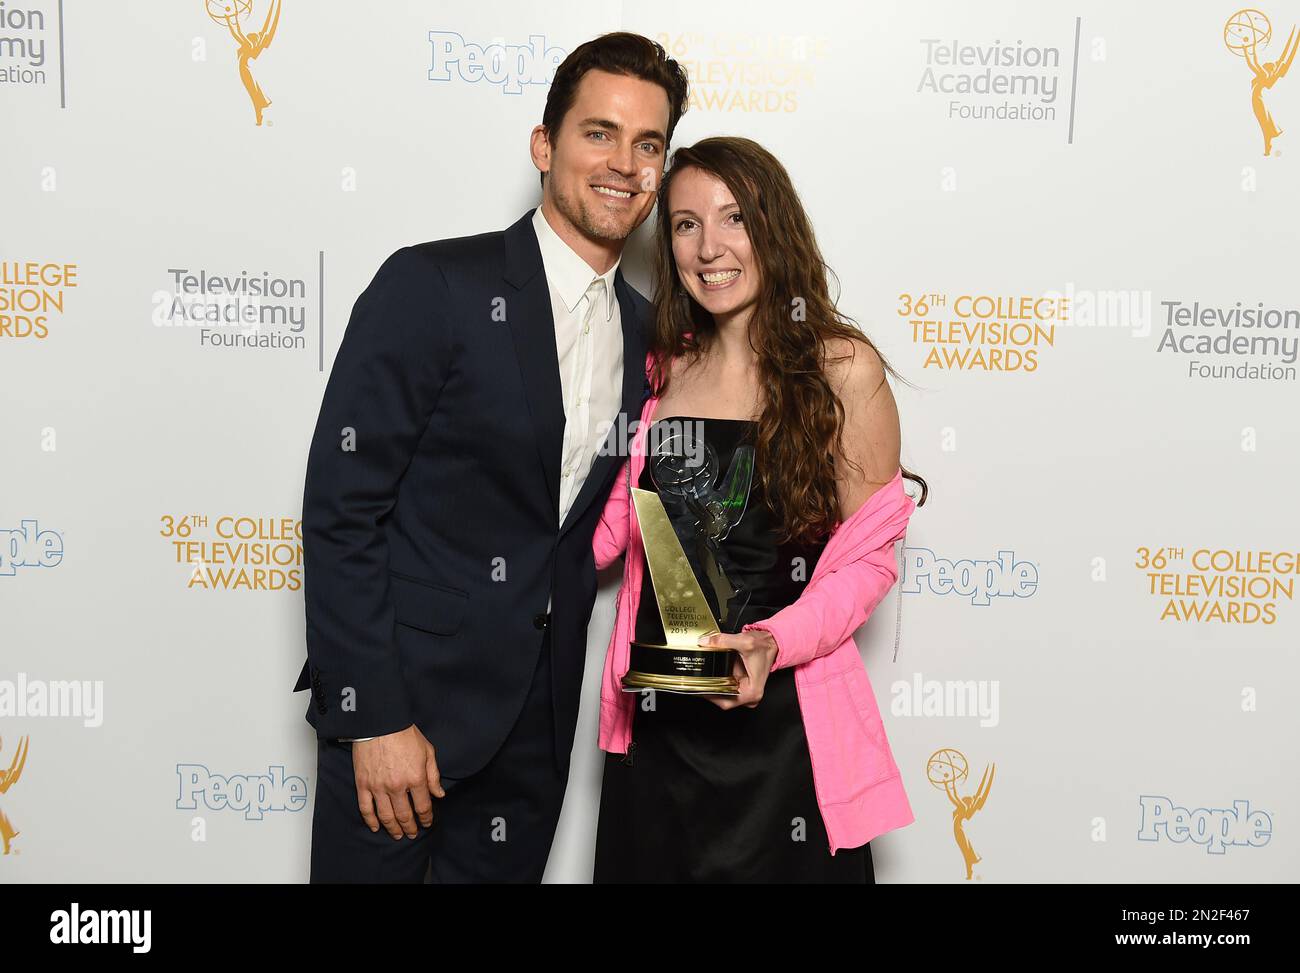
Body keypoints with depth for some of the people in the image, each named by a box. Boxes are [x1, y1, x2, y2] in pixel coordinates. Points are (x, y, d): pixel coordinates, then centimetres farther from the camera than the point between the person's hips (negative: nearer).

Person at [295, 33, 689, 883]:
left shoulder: (643, 331, 7)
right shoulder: (433, 286, -12)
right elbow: (340, 509, -14)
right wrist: (373, 718, -16)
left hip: (537, 719, 6)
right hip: (403, 700, -5)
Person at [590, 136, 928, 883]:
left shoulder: (842, 369, -8)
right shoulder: (664, 368, 6)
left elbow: (868, 557, -8)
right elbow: (616, 526, 12)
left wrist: (775, 642, -23)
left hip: (779, 716, -4)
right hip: (655, 718, 4)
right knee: (648, 864, 16)